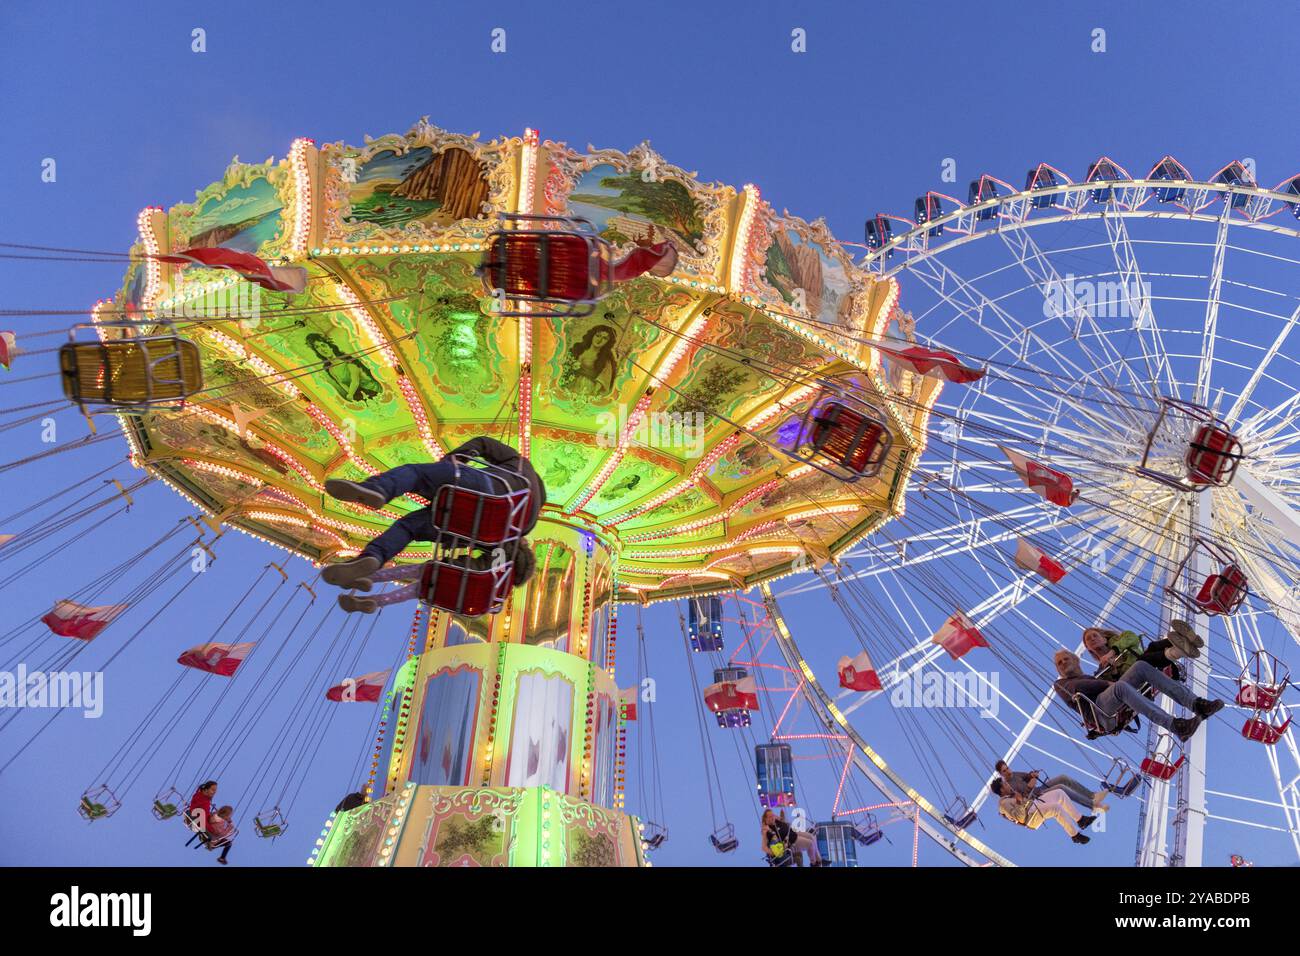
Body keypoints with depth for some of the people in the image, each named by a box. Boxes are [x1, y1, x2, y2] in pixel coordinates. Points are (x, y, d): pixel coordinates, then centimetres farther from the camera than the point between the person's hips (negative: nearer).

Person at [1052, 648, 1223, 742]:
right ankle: (1175, 726, -50)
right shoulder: (1060, 684, 25)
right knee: (1120, 686, -38)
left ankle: (1195, 703, -27)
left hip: (1120, 706, 6)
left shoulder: (1092, 678, 42)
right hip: (1099, 711, -6)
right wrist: (1107, 683, -4)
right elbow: (1077, 688, 1)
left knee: (1141, 666, -16)